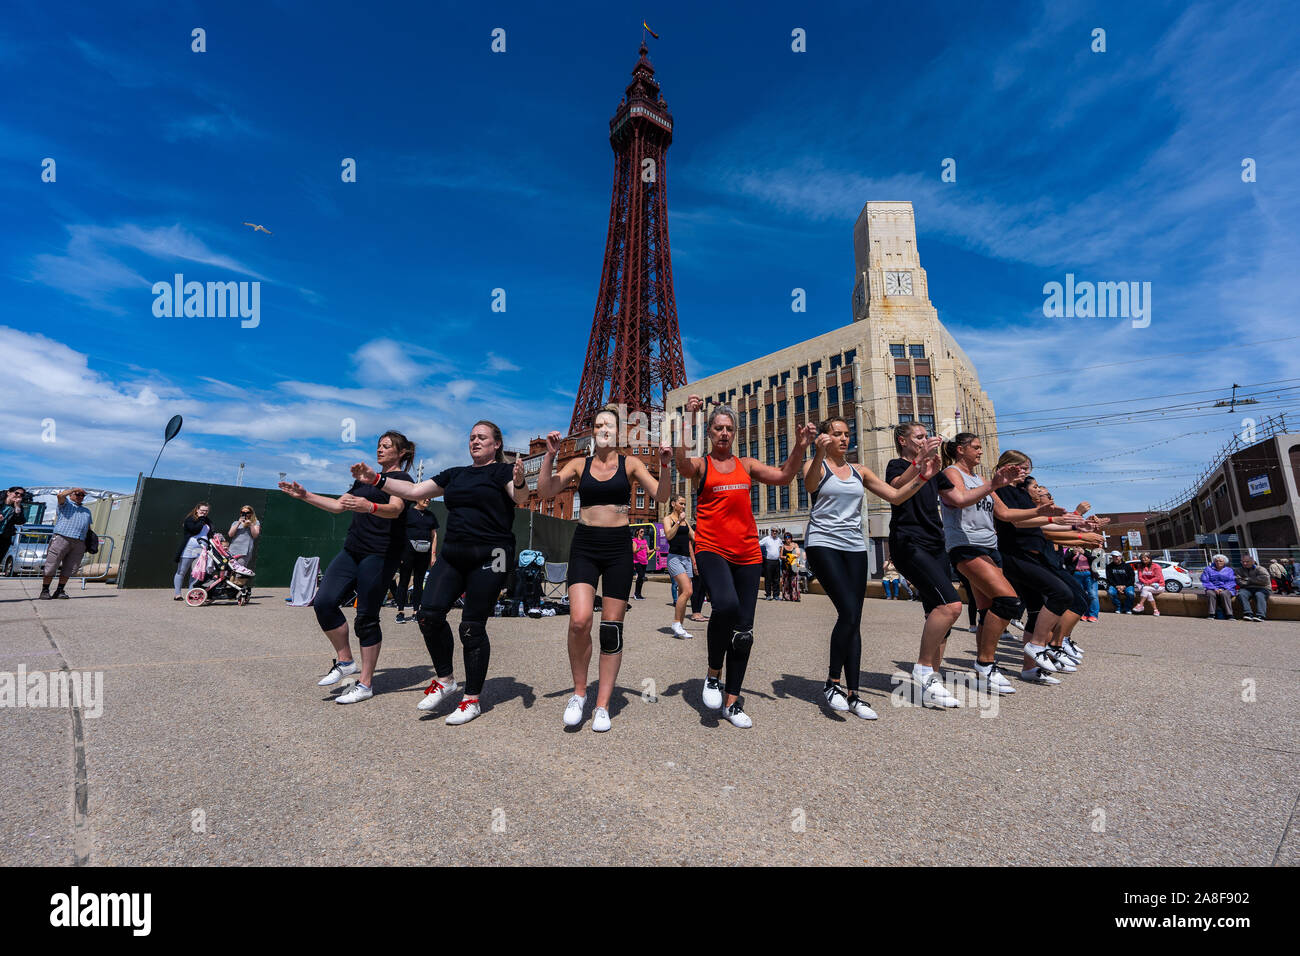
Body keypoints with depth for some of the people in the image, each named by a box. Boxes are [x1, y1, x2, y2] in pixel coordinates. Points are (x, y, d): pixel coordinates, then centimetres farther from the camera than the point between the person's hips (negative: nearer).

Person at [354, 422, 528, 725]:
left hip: (489, 558, -6)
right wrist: (376, 479, 10)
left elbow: (520, 498, -17)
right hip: (452, 555, 6)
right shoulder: (456, 474, 19)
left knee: (472, 627, -3)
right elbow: (415, 491, 19)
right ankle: (445, 680, 14)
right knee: (429, 613, -8)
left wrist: (519, 482, -39)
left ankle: (473, 699, 13)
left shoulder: (502, 471, 1)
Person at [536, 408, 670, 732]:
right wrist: (550, 456, -11)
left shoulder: (630, 463, 5)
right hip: (584, 545, 0)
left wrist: (664, 466, -19)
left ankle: (602, 706, 16)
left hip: (619, 546, 0)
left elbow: (661, 496, -4)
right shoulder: (579, 464, 8)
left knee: (612, 626, 2)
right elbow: (545, 492, -2)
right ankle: (579, 693, 9)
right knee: (579, 620, -16)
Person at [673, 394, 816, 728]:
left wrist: (799, 447, -8)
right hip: (711, 549, -4)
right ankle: (712, 674, -3)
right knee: (725, 604, -30)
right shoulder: (701, 465, 5)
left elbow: (783, 477, 6)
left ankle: (732, 702, 19)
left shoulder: (747, 465, 15)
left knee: (744, 628, 4)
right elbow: (682, 464, -19)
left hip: (747, 553, 4)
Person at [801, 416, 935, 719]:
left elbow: (896, 496, 11)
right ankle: (832, 684, 0)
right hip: (823, 544, -5)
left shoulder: (859, 471, 16)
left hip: (855, 547, 5)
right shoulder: (816, 466, 2)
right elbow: (810, 484, -22)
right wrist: (820, 453, -38)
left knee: (854, 620, 2)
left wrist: (922, 477, -4)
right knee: (848, 612, -18)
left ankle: (853, 695, 9)